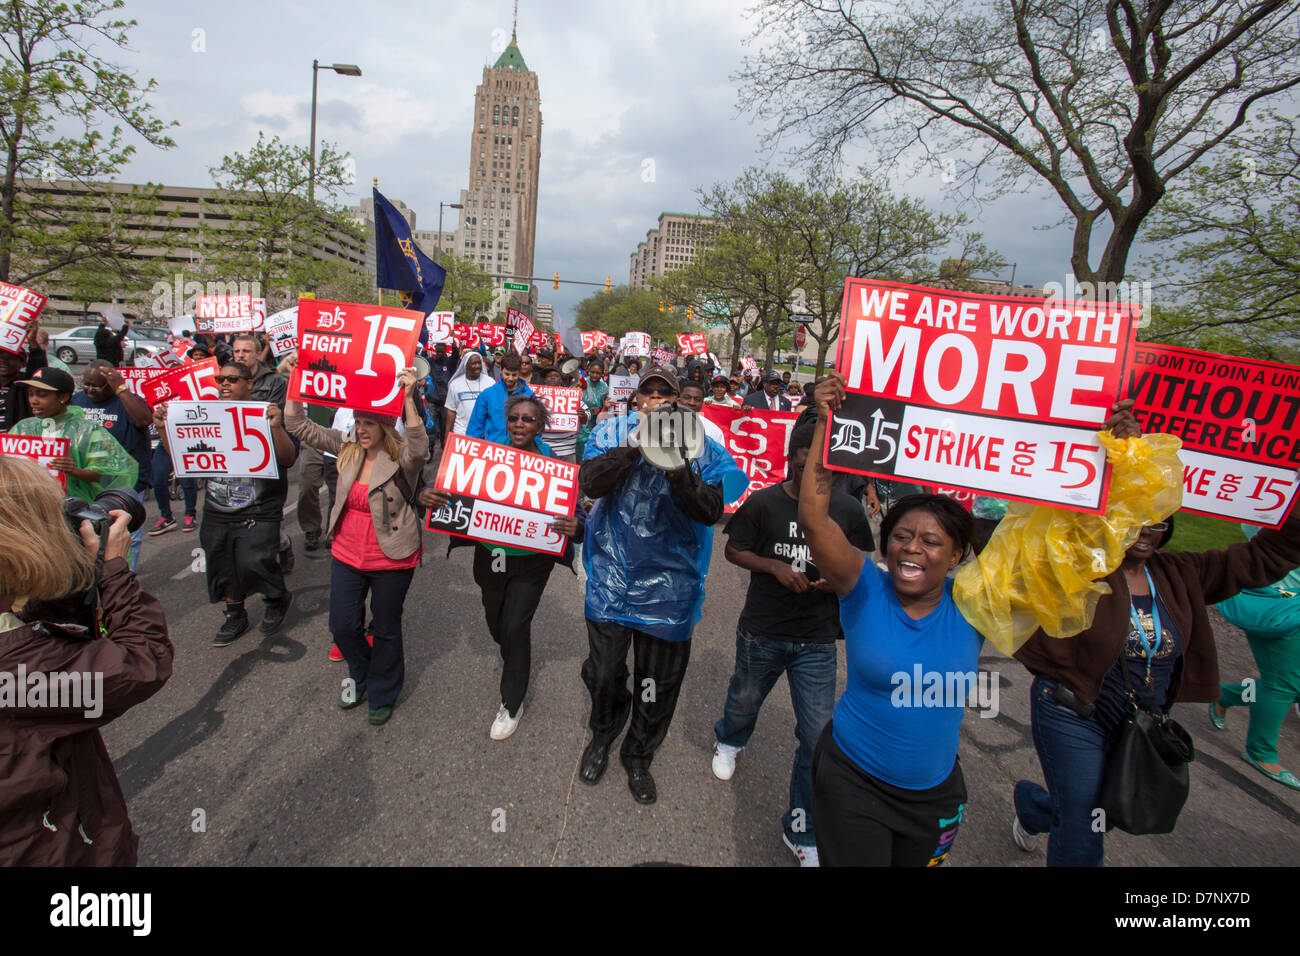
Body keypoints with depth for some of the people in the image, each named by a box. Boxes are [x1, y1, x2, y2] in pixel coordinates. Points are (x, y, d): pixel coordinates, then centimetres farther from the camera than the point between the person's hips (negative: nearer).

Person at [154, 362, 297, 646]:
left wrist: (277, 428, -30)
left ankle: (278, 598, 14)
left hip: (259, 512, -5)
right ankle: (235, 615, 35)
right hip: (217, 512, 6)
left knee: (252, 564, -16)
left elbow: (288, 459, -15)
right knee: (222, 566, 14)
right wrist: (164, 428, 0)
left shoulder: (267, 415, -4)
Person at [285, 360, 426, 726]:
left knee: (386, 630, 13)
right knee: (342, 626, 14)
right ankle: (361, 677, 45)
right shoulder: (347, 448, 0)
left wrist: (408, 398, -48)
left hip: (392, 560, -5)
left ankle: (382, 695, 36)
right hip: (347, 556, 5)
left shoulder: (402, 457, -17)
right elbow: (300, 427, 0)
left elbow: (420, 448, -40)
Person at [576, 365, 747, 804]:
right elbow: (591, 483, -15)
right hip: (612, 574, 0)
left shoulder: (700, 447, -3)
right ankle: (602, 735, 44)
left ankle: (638, 755, 40)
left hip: (668, 583, 0)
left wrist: (677, 469, -26)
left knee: (659, 682, 13)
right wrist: (636, 446, -22)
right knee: (603, 673, 11)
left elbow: (710, 511, -12)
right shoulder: (612, 432, 0)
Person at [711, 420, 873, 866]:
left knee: (818, 735, -1)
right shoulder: (763, 503, -9)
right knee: (745, 698, 24)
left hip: (816, 640, 1)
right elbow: (733, 550, -1)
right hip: (761, 632, 0)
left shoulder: (848, 510, -4)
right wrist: (775, 566, -17)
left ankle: (803, 832, 19)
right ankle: (729, 742, 61)